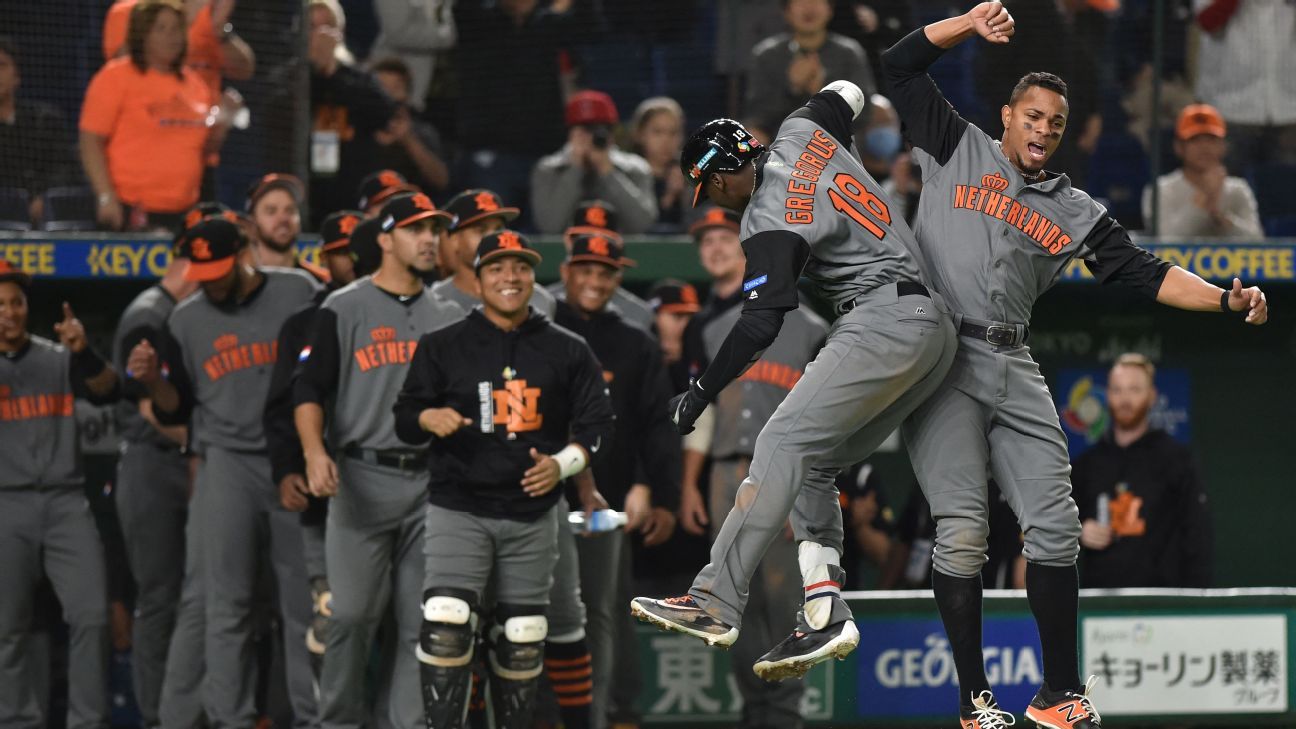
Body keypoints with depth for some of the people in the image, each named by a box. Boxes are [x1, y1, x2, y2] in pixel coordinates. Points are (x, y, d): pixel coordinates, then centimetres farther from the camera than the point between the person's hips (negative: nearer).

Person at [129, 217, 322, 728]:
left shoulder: (299, 294, 3)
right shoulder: (186, 320, 10)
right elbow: (176, 411, 13)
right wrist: (153, 381, -7)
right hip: (228, 462, 1)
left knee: (304, 603, 0)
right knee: (228, 604, -6)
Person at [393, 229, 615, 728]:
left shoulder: (567, 352, 7)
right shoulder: (442, 347, 4)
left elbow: (597, 423, 7)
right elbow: (404, 418, 6)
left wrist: (564, 464, -11)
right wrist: (427, 418, -18)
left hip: (533, 516, 2)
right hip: (459, 510, -2)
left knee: (521, 641, 8)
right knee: (445, 625, -18)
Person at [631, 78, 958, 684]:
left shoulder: (770, 221, -10)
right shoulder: (798, 134, 13)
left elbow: (762, 321, -20)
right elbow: (845, 94, 35)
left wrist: (700, 394, -15)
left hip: (883, 323, -10)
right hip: (936, 331, 10)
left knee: (783, 444, -15)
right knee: (813, 463, 10)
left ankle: (716, 601, -24)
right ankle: (825, 613, -3)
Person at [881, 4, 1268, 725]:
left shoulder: (1073, 210, 17)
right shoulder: (959, 150, 11)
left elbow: (1142, 272, 10)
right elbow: (900, 66, 8)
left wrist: (1224, 299, -3)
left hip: (1015, 369, 4)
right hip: (940, 360, -4)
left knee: (1055, 525, -2)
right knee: (963, 534, -11)